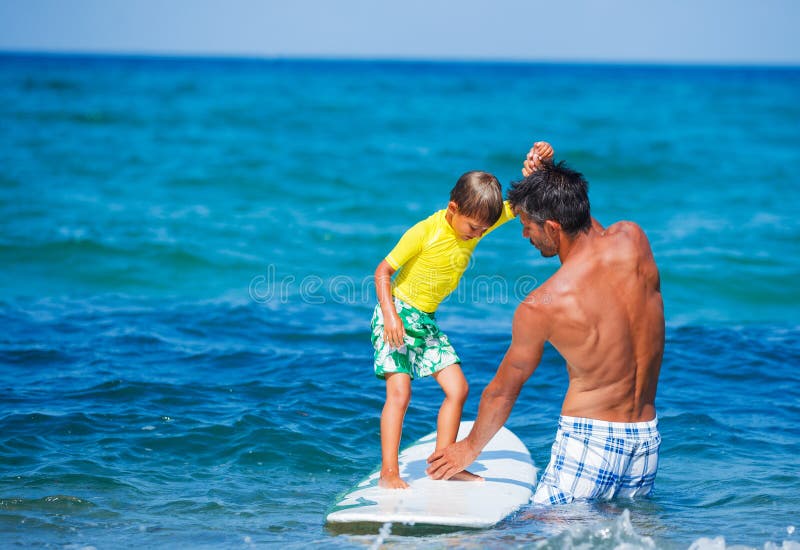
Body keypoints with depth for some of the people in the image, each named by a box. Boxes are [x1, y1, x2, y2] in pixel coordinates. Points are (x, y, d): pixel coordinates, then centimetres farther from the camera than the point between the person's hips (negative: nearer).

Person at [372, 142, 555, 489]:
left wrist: (538, 166, -23)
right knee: (399, 392, -17)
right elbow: (383, 271, -15)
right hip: (397, 314, -7)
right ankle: (388, 472, -15)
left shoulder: (478, 223, -3)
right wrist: (390, 316, -26)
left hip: (426, 322, 7)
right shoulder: (424, 232, -21)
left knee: (458, 388, 3)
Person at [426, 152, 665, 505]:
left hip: (589, 440, -6)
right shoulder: (633, 239, -4)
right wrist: (540, 183, 18)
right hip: (647, 440, 6)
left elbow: (503, 390, 4)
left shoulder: (541, 307, -13)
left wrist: (471, 448, 21)